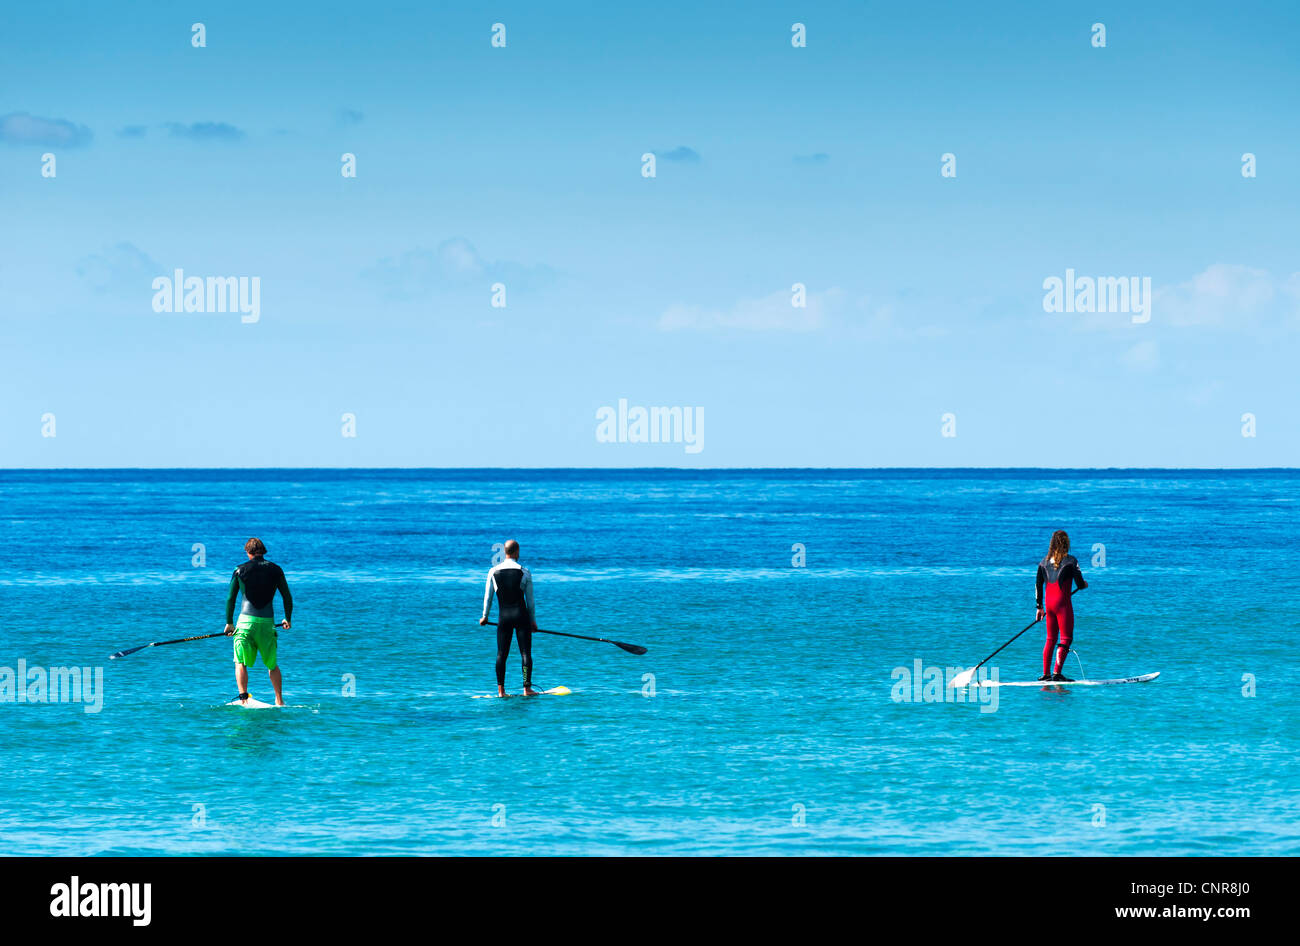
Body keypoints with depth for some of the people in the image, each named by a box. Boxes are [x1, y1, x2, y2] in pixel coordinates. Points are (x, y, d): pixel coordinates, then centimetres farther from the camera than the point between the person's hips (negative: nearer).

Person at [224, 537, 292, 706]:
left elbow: (230, 598, 2)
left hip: (246, 621, -2)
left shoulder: (240, 570, 2)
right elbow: (287, 597, 9)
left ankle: (243, 697, -15)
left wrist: (229, 623, 10)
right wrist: (287, 619, 23)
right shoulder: (275, 570, 5)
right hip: (267, 622, 2)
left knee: (240, 663, 3)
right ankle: (279, 700, 18)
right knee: (272, 664, 16)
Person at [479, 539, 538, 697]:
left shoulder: (493, 572, 1)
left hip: (503, 617, 2)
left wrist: (485, 616, 19)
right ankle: (527, 688, -3)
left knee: (501, 654, 6)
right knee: (525, 653, 1)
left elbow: (488, 596, 7)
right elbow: (530, 599, 1)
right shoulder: (524, 572, -3)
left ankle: (501, 690, 2)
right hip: (521, 615, -2)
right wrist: (533, 620, 9)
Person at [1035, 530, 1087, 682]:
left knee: (1050, 639, 14)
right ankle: (1057, 673, -11)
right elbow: (1080, 585, -7)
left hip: (1048, 603, 6)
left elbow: (1038, 585, 12)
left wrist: (1039, 606, 19)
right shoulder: (1070, 560, -7)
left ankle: (1046, 674, 13)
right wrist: (1084, 584, 17)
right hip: (1063, 603, -6)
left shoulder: (1044, 561, 8)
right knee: (1066, 639, -2)